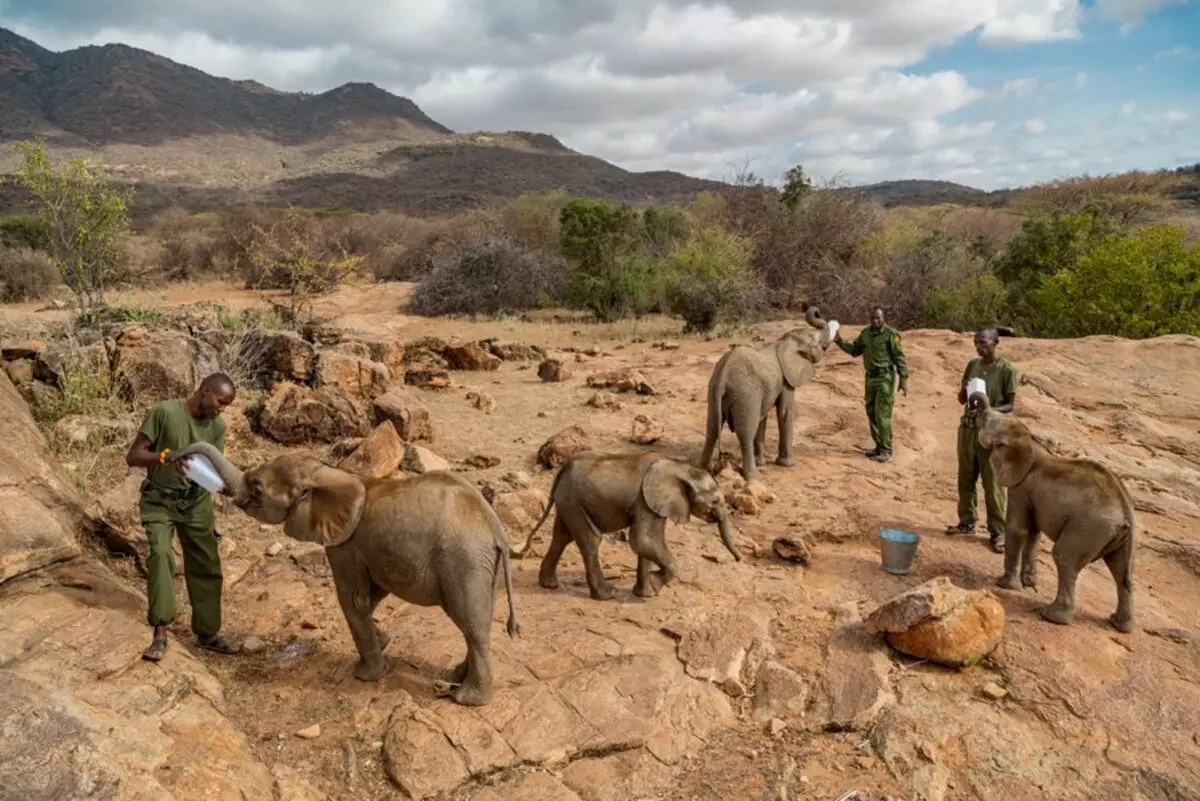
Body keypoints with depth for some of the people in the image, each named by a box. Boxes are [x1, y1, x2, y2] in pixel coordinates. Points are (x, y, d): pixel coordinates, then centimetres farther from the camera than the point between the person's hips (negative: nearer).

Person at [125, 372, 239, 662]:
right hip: (159, 500, -4)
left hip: (196, 502, 4)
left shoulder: (217, 427, -3)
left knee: (206, 565, 2)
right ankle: (160, 634, -20)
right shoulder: (163, 411, -16)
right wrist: (166, 456, -34)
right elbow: (132, 457, -16)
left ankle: (208, 632, 14)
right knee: (160, 554, -24)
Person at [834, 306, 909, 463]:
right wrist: (840, 341, 3)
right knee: (872, 414, 10)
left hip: (886, 378, -7)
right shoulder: (865, 333, 8)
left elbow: (900, 358, -13)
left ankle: (886, 452, -2)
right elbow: (855, 351, 18)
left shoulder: (891, 334, -12)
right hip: (871, 378, 7)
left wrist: (904, 380, -16)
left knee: (882, 415, -9)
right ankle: (880, 447, 22)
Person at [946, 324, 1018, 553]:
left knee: (992, 484, 0)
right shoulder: (972, 365, 5)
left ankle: (997, 532, 10)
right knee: (965, 479, 13)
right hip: (967, 428, 5)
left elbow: (1010, 405, -8)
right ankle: (967, 522, 27)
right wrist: (963, 390, -12)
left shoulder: (1007, 370, -11)